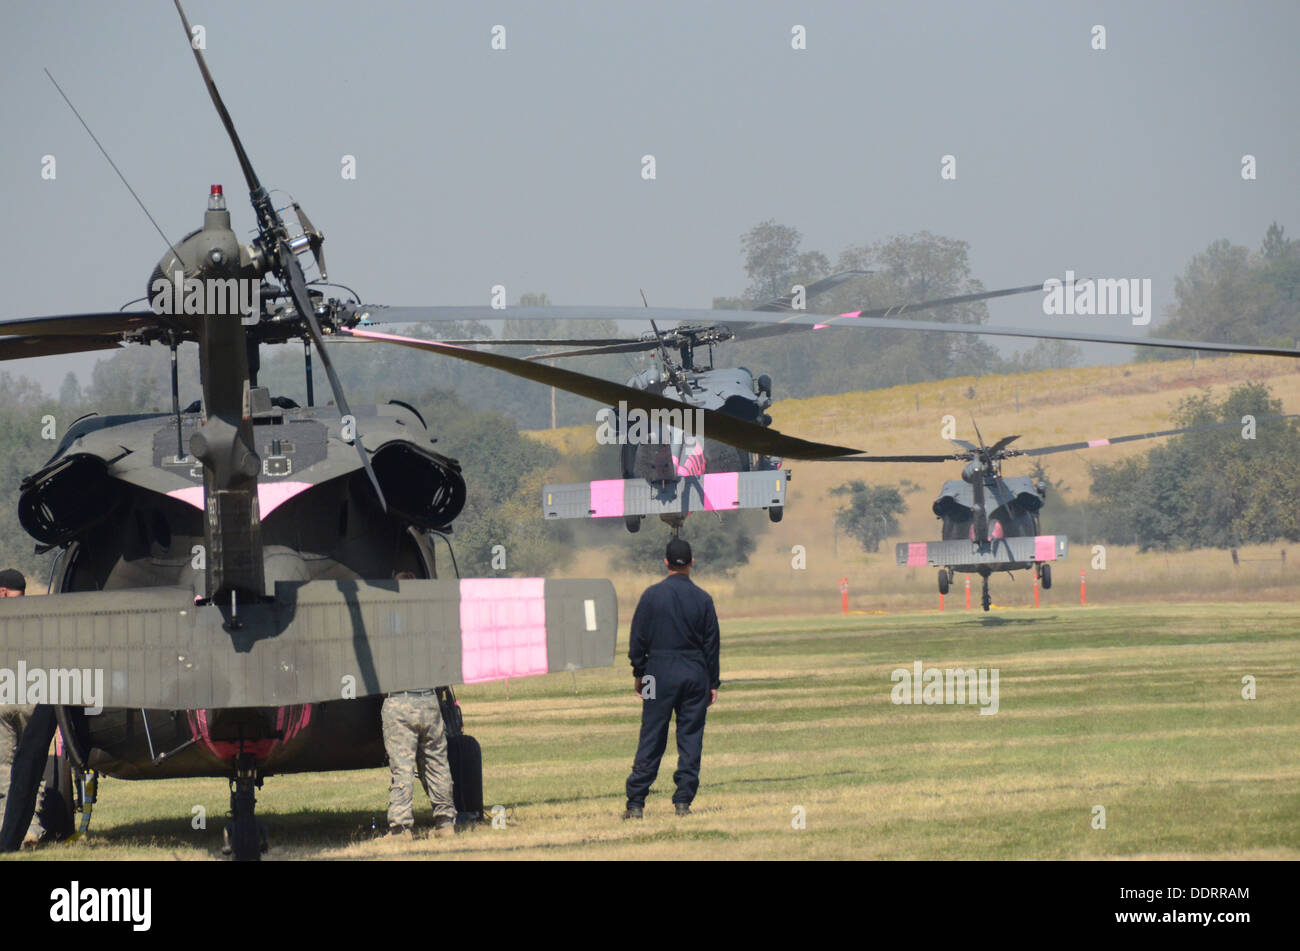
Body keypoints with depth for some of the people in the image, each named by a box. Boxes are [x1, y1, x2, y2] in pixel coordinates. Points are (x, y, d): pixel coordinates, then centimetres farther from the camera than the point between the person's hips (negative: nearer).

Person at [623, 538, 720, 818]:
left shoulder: (652, 595, -3)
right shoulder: (703, 599, 1)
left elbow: (638, 638, -1)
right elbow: (712, 644, 5)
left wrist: (638, 672, 10)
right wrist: (713, 684, 11)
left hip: (660, 672, -1)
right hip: (695, 674, 1)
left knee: (651, 738, 1)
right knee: (690, 738, 6)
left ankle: (636, 803, -2)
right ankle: (683, 801, 3)